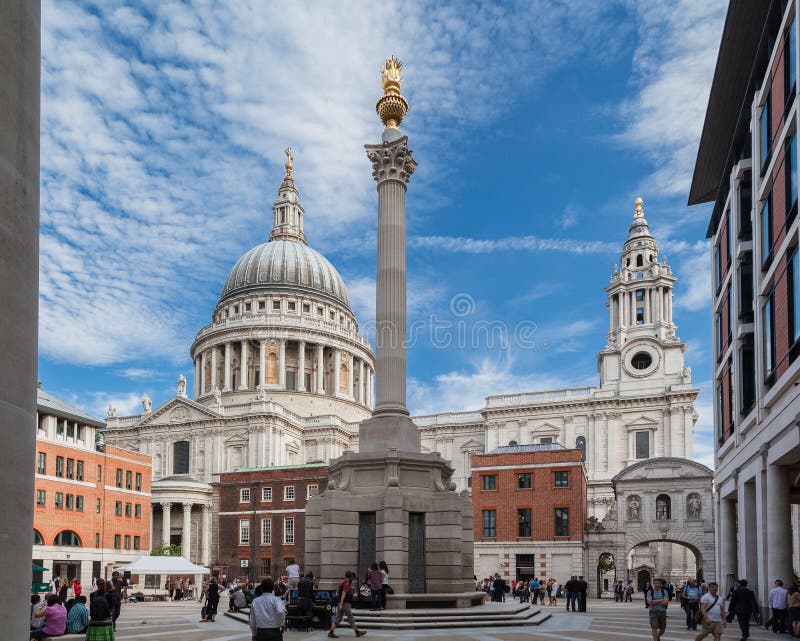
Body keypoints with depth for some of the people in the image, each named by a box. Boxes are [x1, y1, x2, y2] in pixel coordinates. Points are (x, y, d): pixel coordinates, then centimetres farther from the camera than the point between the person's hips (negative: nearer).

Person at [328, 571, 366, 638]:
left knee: (338, 618, 7)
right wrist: (341, 604, -25)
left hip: (340, 603, 9)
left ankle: (331, 632, 0)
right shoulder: (347, 584, -14)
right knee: (350, 618, 1)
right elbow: (343, 594, -21)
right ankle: (357, 632, 10)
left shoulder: (341, 582, 13)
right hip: (345, 603, -9)